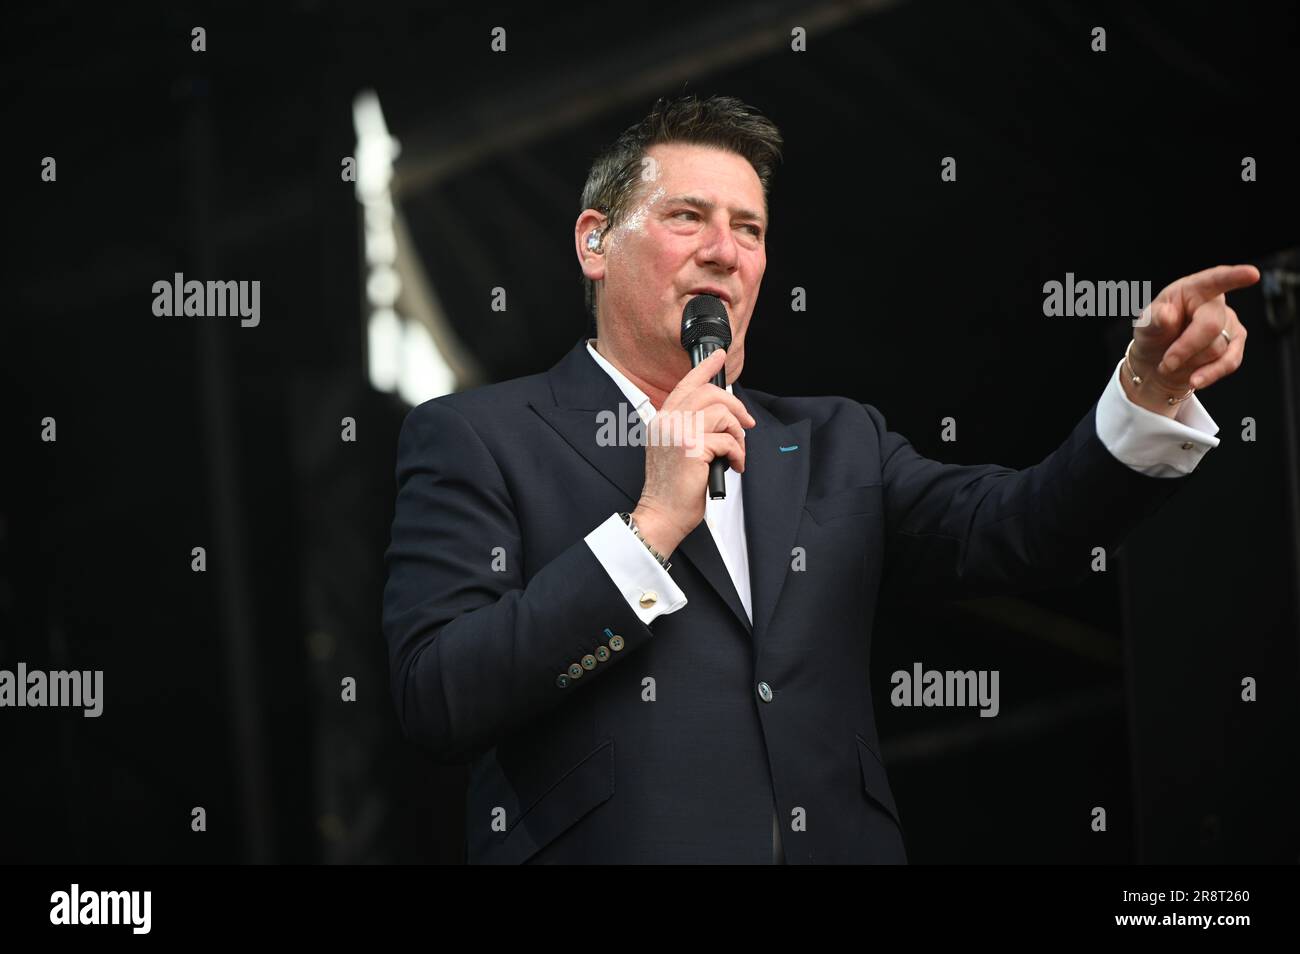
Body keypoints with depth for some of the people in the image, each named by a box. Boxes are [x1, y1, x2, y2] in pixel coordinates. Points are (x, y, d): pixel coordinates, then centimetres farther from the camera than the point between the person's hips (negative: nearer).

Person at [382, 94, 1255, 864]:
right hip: (608, 846, -4)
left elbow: (1010, 532, -1)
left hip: (835, 842, 4)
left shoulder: (837, 444, 14)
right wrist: (652, 526, -15)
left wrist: (1151, 392, -17)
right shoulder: (474, 441, 0)